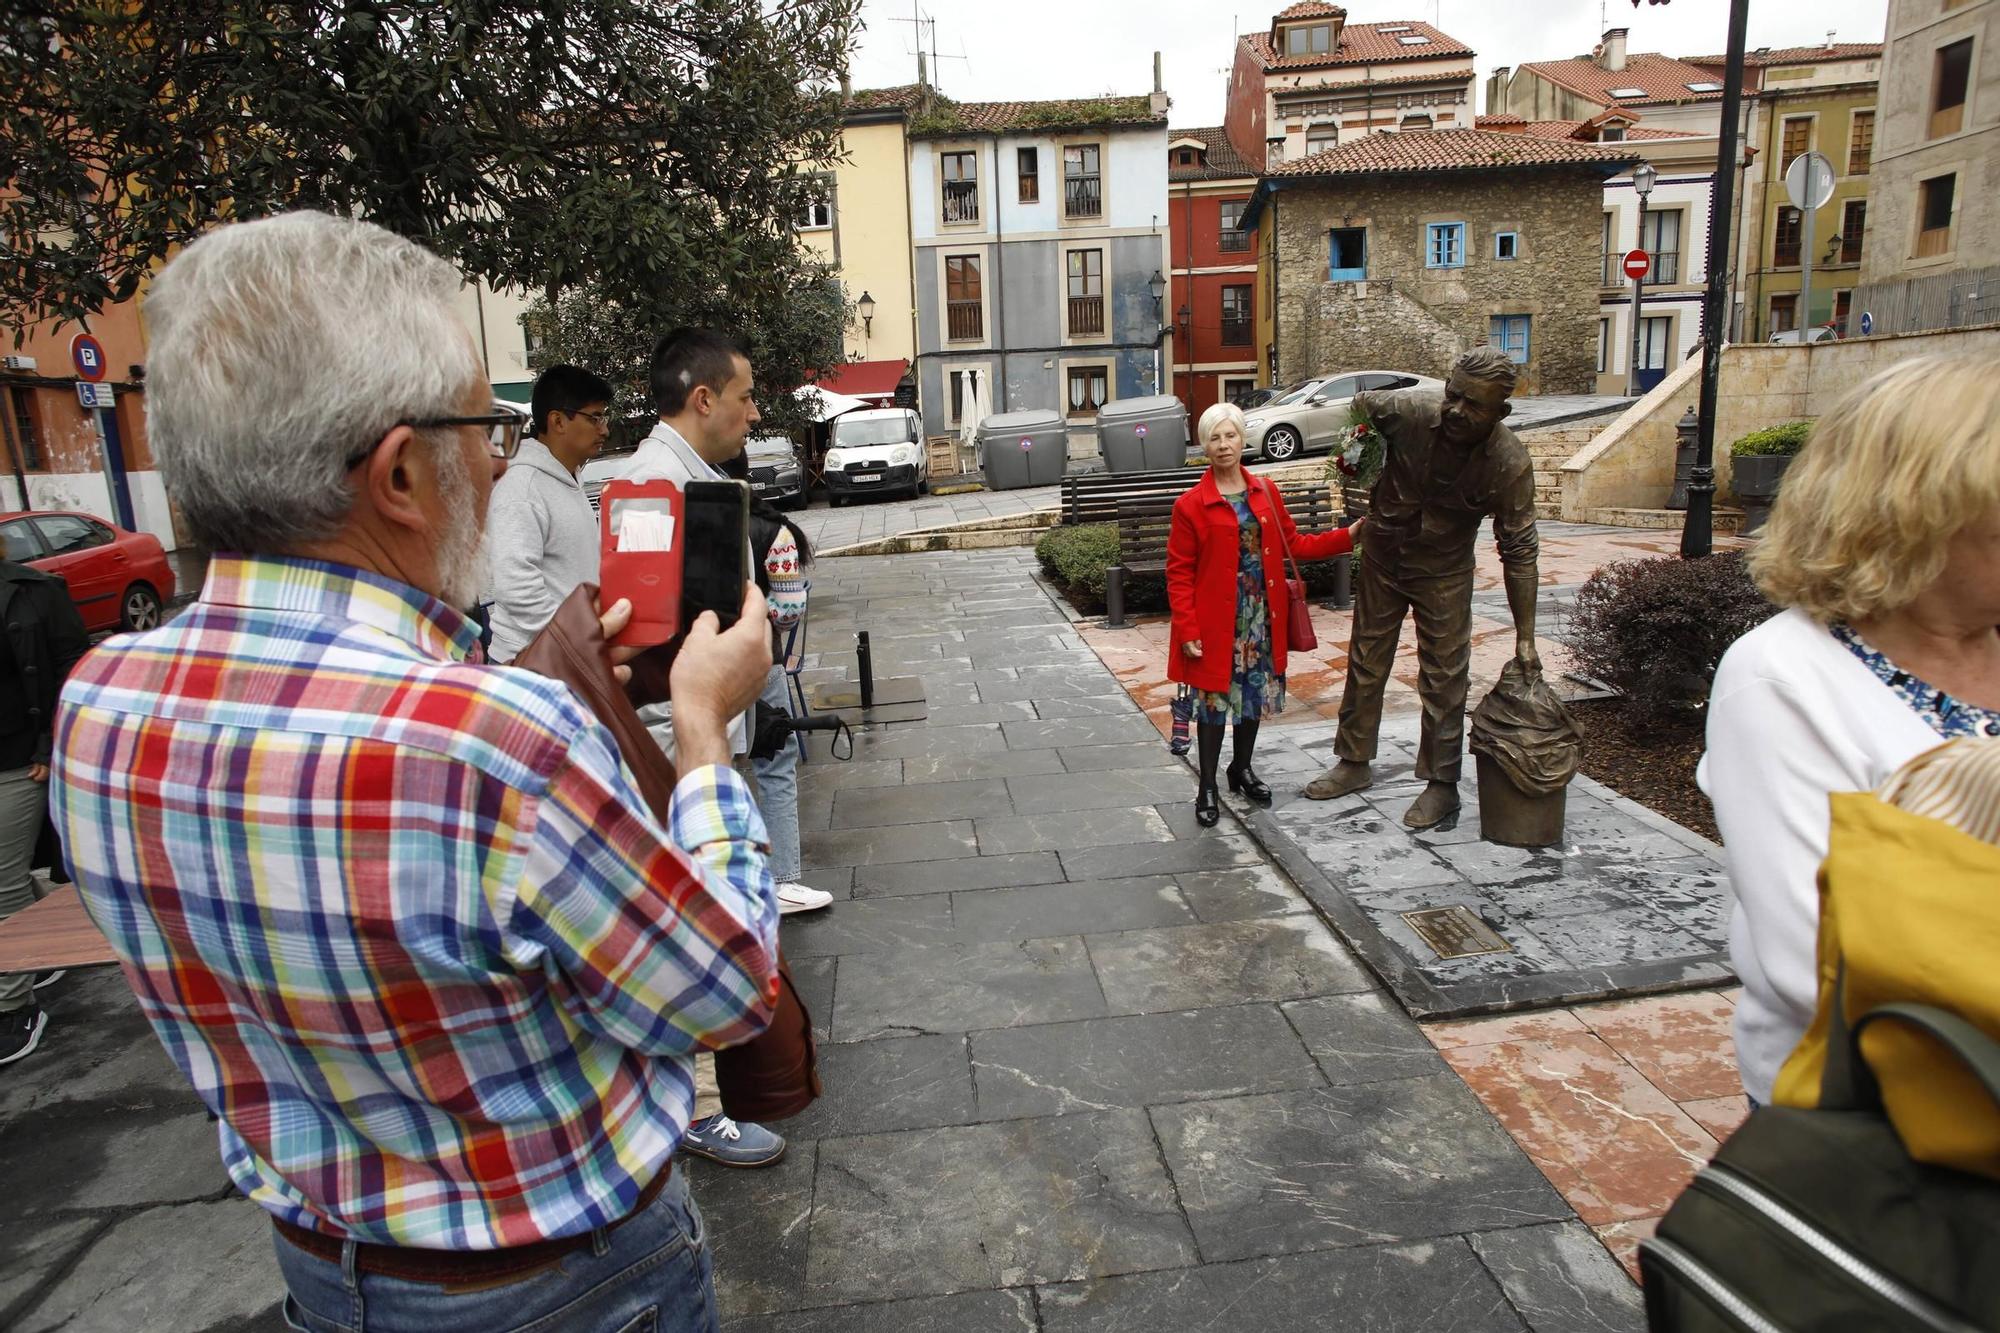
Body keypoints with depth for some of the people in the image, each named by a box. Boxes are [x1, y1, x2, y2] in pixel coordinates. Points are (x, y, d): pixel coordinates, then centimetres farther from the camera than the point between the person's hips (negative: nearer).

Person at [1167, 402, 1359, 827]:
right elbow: (1179, 572, -8)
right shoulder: (1191, 504, -8)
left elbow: (1294, 544, 13)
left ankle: (1242, 768, 35)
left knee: (1255, 693, 15)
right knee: (1214, 698, 2)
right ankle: (1207, 787, 16)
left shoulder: (1265, 493, 6)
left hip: (1262, 616, 5)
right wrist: (1187, 629, -13)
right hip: (1216, 621, -4)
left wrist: (1347, 536, 4)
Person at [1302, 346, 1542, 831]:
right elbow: (1359, 408, 1)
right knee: (1365, 663, 12)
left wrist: (1525, 637, -18)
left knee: (1444, 679, 2)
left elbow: (1519, 551, -18)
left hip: (1443, 573, -2)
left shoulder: (1509, 464, -24)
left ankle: (1442, 785, 17)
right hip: (1382, 557, 2)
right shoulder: (1409, 410, -23)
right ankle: (1355, 763, 28)